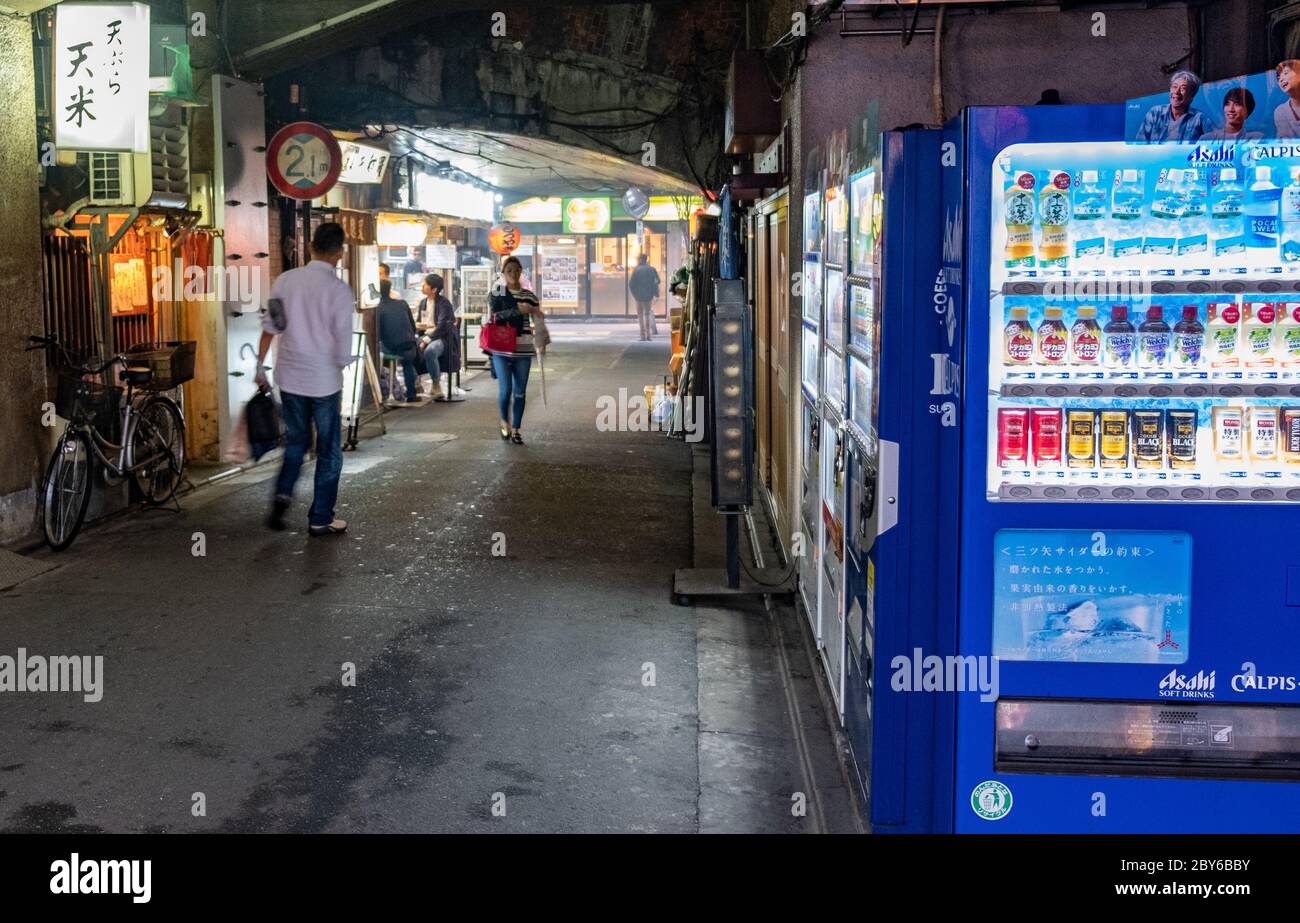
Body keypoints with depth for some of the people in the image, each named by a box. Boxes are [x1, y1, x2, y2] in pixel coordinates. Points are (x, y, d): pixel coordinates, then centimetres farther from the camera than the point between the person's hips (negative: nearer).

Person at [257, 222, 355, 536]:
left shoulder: (285, 280, 1)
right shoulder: (339, 289, -13)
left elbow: (269, 327, 7)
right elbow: (343, 344, -13)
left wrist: (260, 366, 17)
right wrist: (342, 368, 4)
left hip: (289, 378, 4)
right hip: (324, 381, -4)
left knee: (296, 441, 22)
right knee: (328, 452, 9)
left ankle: (282, 493, 3)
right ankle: (320, 519, 13)